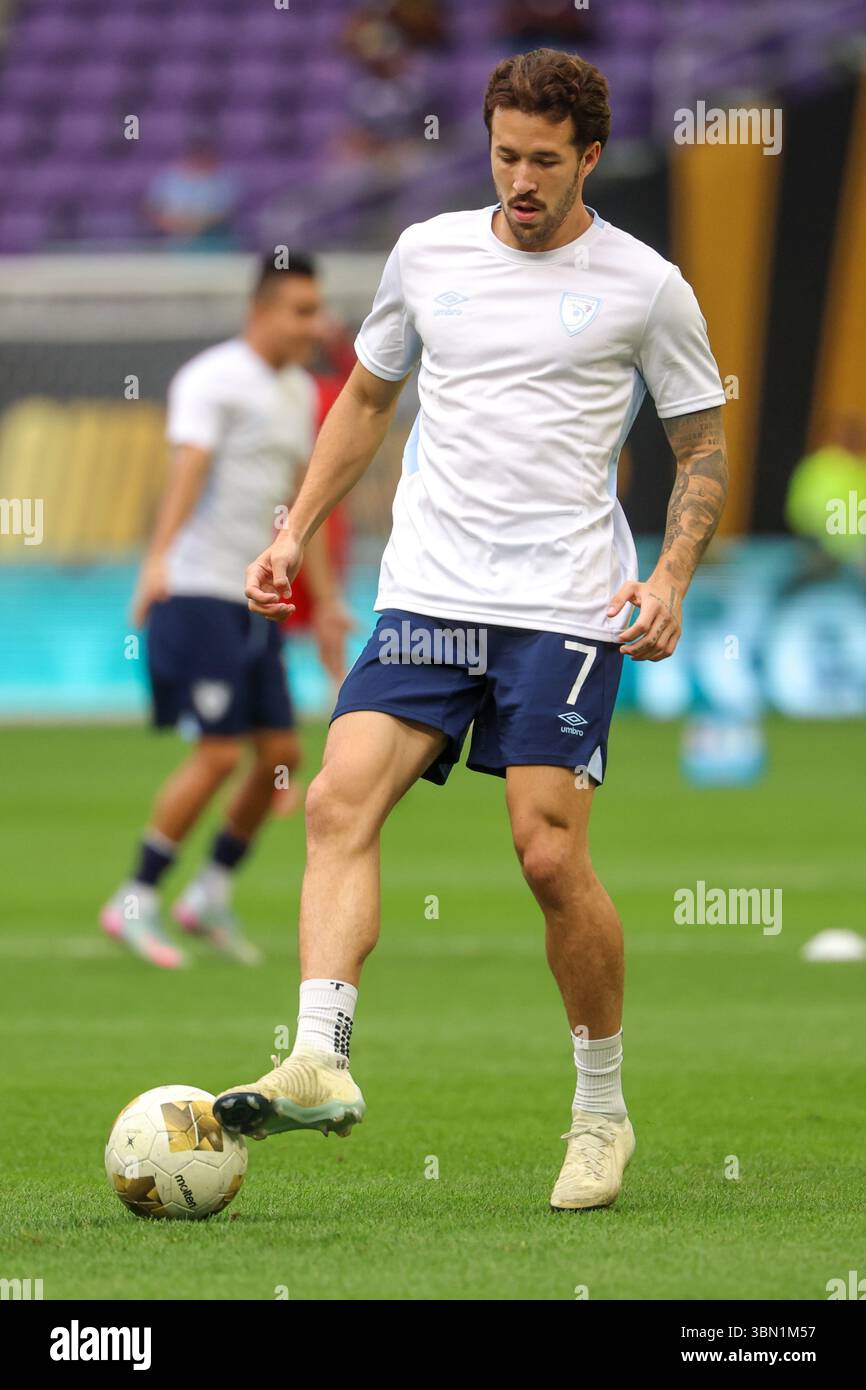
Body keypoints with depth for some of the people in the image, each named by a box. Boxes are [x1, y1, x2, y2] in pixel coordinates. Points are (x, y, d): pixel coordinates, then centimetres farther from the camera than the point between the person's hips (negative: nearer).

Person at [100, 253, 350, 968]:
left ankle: (212, 895, 18)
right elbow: (188, 470, -26)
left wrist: (326, 602, 25)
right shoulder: (213, 380, -11)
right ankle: (136, 902, -3)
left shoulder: (301, 393, 15)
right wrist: (160, 557, -40)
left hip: (253, 602, 8)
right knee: (220, 754, -13)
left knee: (281, 754, 4)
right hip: (196, 593, -8)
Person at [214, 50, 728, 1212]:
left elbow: (703, 446, 8)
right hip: (426, 594, 3)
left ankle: (603, 1110, 8)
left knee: (551, 854, -9)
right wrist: (296, 532, 14)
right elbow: (367, 399, 23)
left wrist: (672, 575, -8)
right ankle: (320, 1062, -27)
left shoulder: (644, 285, 1)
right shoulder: (429, 253, 10)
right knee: (340, 802, -17)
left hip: (565, 610, -3)